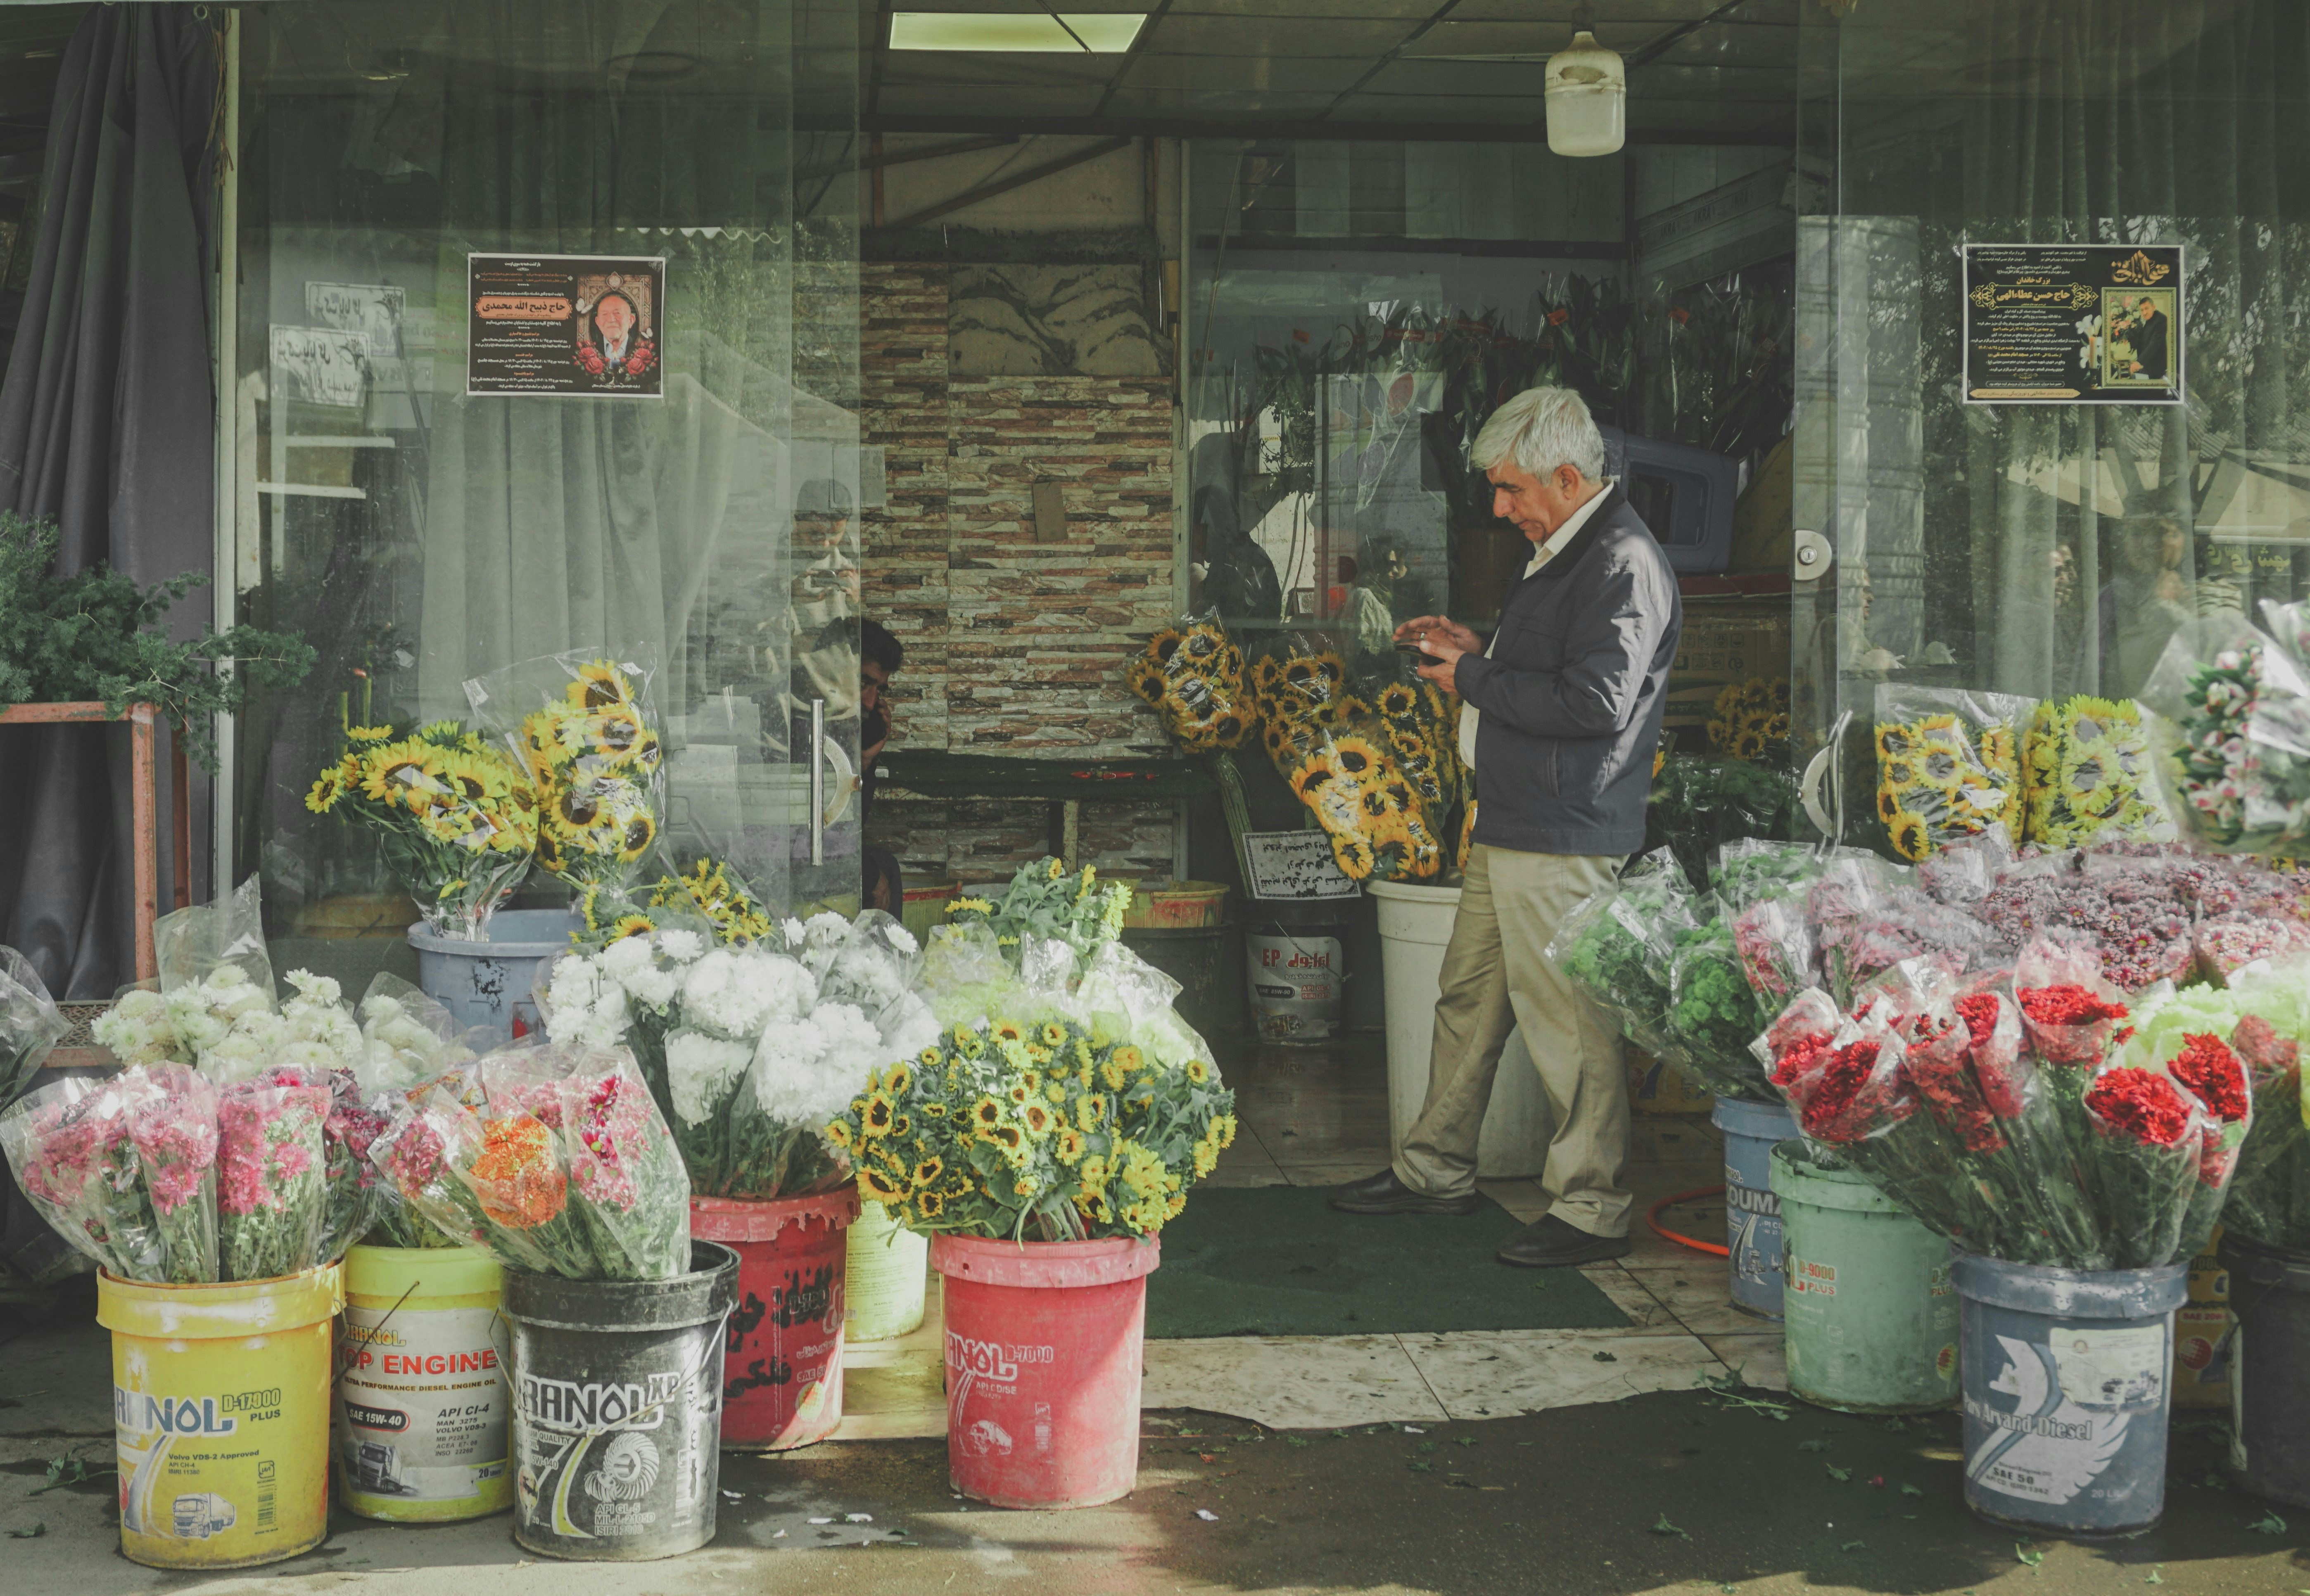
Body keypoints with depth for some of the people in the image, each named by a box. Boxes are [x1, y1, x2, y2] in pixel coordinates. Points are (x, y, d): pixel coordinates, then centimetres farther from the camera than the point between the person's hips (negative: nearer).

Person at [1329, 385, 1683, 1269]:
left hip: (1564, 841, -11)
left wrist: (1475, 680, -14)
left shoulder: (1624, 566, -16)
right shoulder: (1561, 554, 17)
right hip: (1510, 826, 11)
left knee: (1567, 1017, -5)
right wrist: (1476, 648, 13)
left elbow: (1593, 702, -24)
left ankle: (1592, 1210, 4)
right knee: (1469, 996, 17)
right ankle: (1436, 1170, 29)